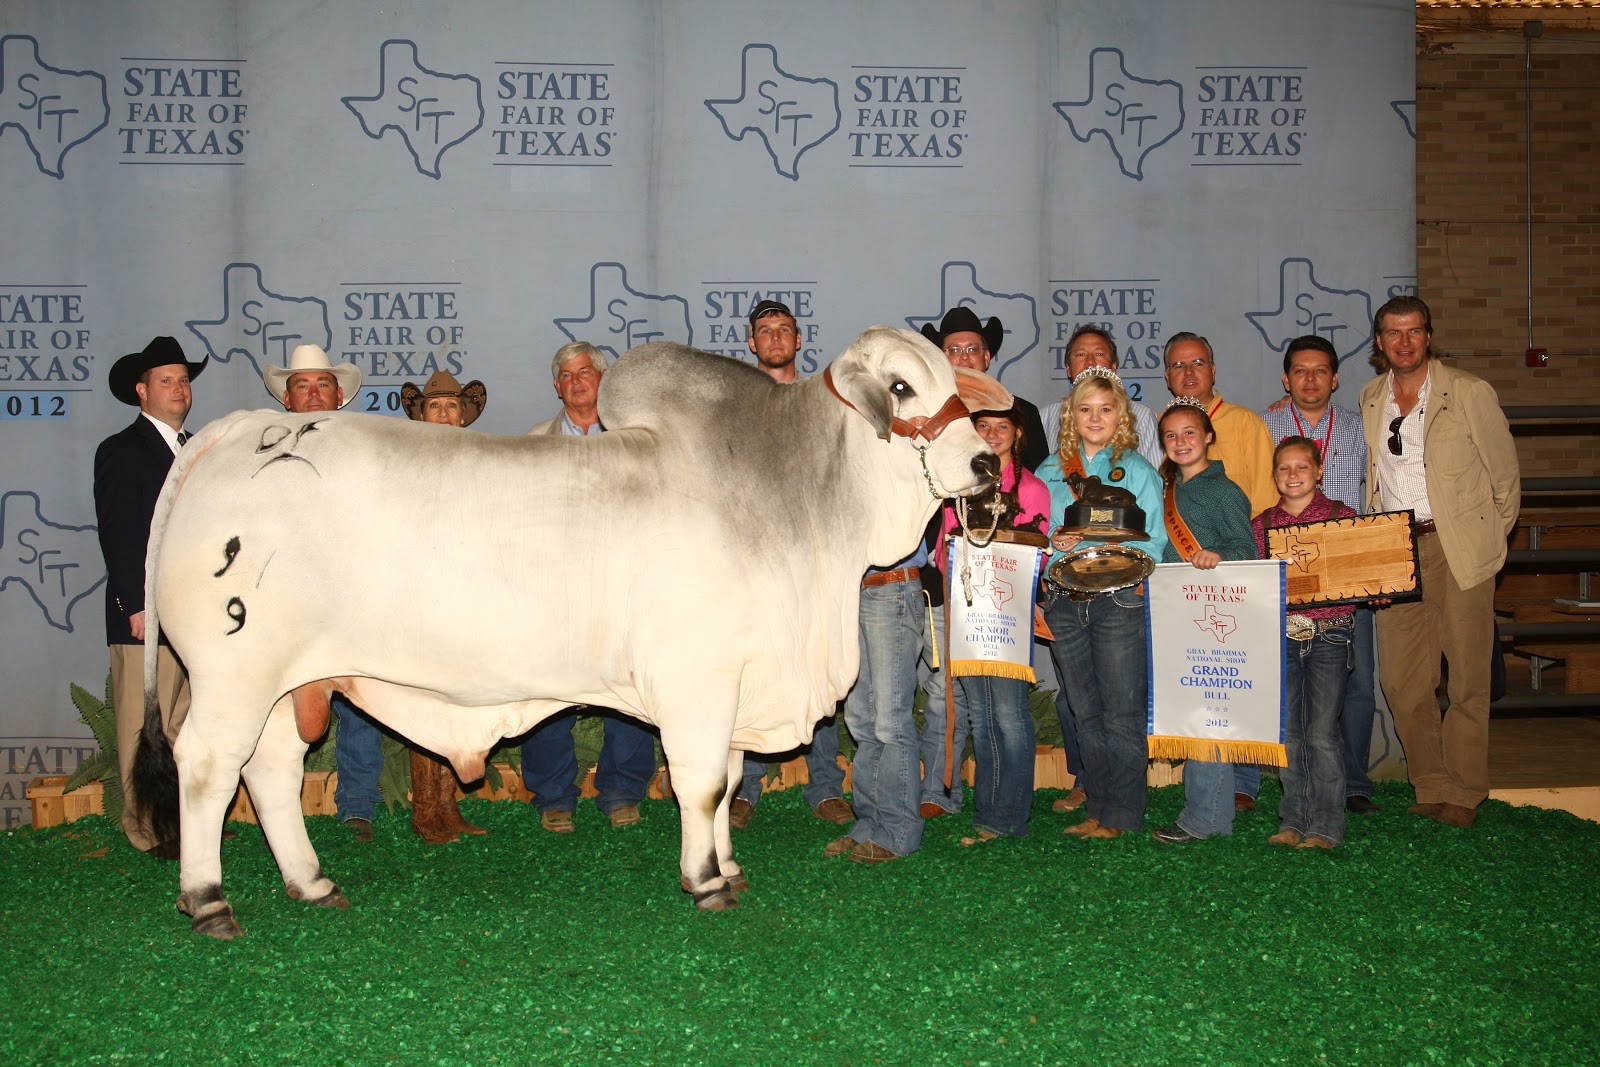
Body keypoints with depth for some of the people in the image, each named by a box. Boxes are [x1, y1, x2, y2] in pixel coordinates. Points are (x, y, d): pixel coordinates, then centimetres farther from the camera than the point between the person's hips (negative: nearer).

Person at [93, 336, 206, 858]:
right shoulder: (120, 451, -2)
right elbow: (118, 536, -9)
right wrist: (137, 607, -15)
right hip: (146, 613, -6)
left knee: (186, 725, 10)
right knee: (145, 728, -2)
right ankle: (148, 829, 4)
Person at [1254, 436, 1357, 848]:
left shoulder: (1342, 516, 4)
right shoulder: (1262, 524, 11)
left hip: (1328, 634, -3)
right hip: (1280, 636, 3)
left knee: (1321, 733, -5)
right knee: (1288, 733, 5)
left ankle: (1325, 826, 1)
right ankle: (1294, 821, 14)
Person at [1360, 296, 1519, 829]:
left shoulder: (1471, 393, -2)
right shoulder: (1370, 400, 11)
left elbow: (1506, 477, 4)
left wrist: (1488, 539, 2)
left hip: (1458, 549, -4)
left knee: (1467, 675, -1)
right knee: (1401, 680, 4)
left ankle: (1464, 794, 10)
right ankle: (1431, 789, 17)